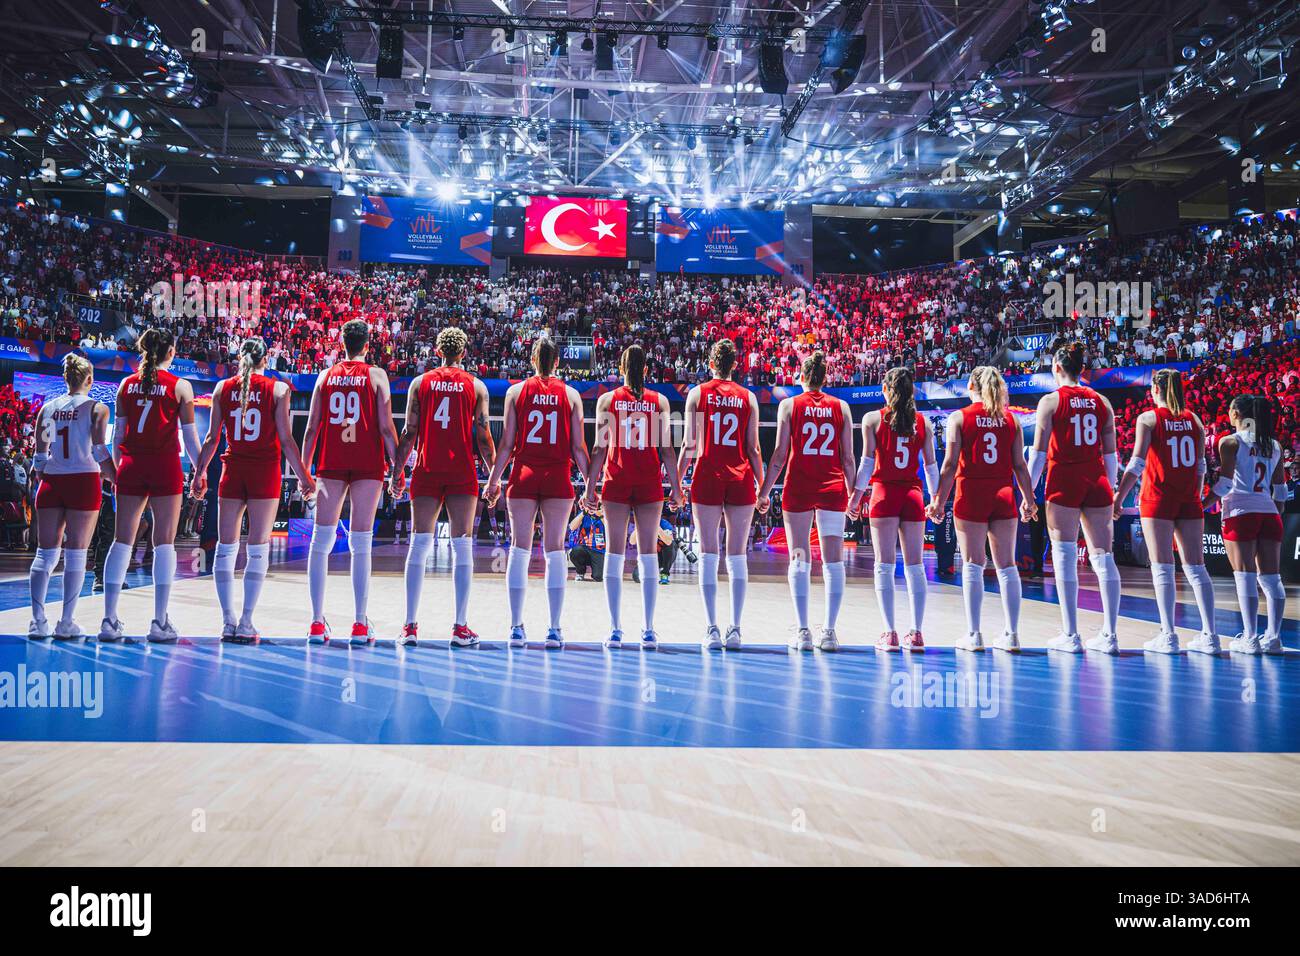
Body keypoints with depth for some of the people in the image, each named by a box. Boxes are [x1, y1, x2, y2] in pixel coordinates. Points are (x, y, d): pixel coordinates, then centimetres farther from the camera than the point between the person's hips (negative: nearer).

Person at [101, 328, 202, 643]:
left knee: (122, 540, 7)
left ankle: (109, 620, 7)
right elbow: (190, 435, -1)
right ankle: (159, 623, -1)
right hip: (165, 465, -3)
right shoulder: (180, 386, -1)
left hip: (131, 465, 4)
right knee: (164, 542, 0)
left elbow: (117, 434, 11)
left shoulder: (127, 384, 9)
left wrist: (117, 466, 19)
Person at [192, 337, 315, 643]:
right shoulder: (277, 389, -2)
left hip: (232, 470, 2)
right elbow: (286, 440, -6)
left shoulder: (223, 388, 5)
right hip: (265, 471, -2)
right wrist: (303, 476, 1)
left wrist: (199, 473, 14)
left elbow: (212, 437, 5)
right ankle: (245, 623, -1)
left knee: (226, 548, 8)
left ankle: (228, 622, 8)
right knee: (258, 549, 1)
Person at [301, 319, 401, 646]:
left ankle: (317, 623, 3)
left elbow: (312, 427, 8)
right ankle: (360, 625, -1)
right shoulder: (376, 375, 2)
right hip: (367, 465, -2)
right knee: (361, 545, 0)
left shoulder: (326, 375, 10)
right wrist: (399, 467, 0)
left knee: (321, 541, 5)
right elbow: (386, 427, -4)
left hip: (331, 465, 2)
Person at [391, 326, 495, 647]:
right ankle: (460, 627, 2)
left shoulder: (420, 382, 6)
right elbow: (483, 436, 1)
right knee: (462, 547, 2)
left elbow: (409, 433, 3)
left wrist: (396, 472, 8)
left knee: (419, 545, 3)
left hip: (427, 473, 1)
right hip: (462, 474, -1)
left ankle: (410, 626, 1)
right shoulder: (476, 386, 4)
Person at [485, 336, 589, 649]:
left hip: (524, 476, 0)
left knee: (519, 549, 5)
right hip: (558, 478, 0)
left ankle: (516, 627, 6)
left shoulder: (516, 391, 3)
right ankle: (554, 629, 3)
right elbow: (578, 448, 2)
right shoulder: (570, 394, 4)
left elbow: (507, 444, 0)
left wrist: (493, 481, 7)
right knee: (555, 550, 3)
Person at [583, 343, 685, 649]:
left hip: (616, 482, 0)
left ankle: (615, 630, 2)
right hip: (649, 484, 0)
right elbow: (666, 450, 2)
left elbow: (600, 448, 0)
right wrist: (677, 487, 7)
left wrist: (590, 487, 4)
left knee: (615, 553, 4)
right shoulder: (659, 401, 4)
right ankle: (649, 630, 4)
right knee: (649, 554, 4)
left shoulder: (607, 400, 3)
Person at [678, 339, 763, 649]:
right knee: (737, 555, 5)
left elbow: (689, 444, -1)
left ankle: (712, 629, -2)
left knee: (708, 554, 1)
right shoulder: (748, 397, 6)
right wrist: (763, 485, 11)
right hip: (741, 479, 1)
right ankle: (735, 629, 4)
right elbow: (753, 448, 4)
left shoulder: (697, 393, 4)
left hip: (707, 478, -1)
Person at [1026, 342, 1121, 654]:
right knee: (1103, 557, 6)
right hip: (1097, 483, 4)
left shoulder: (1051, 400, -1)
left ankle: (1070, 636, -1)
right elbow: (1110, 453, 10)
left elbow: (1039, 452, -5)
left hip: (1063, 482, -4)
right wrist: (1111, 490, 18)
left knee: (1065, 557, 0)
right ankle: (1109, 635, 7)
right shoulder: (1101, 402, 10)